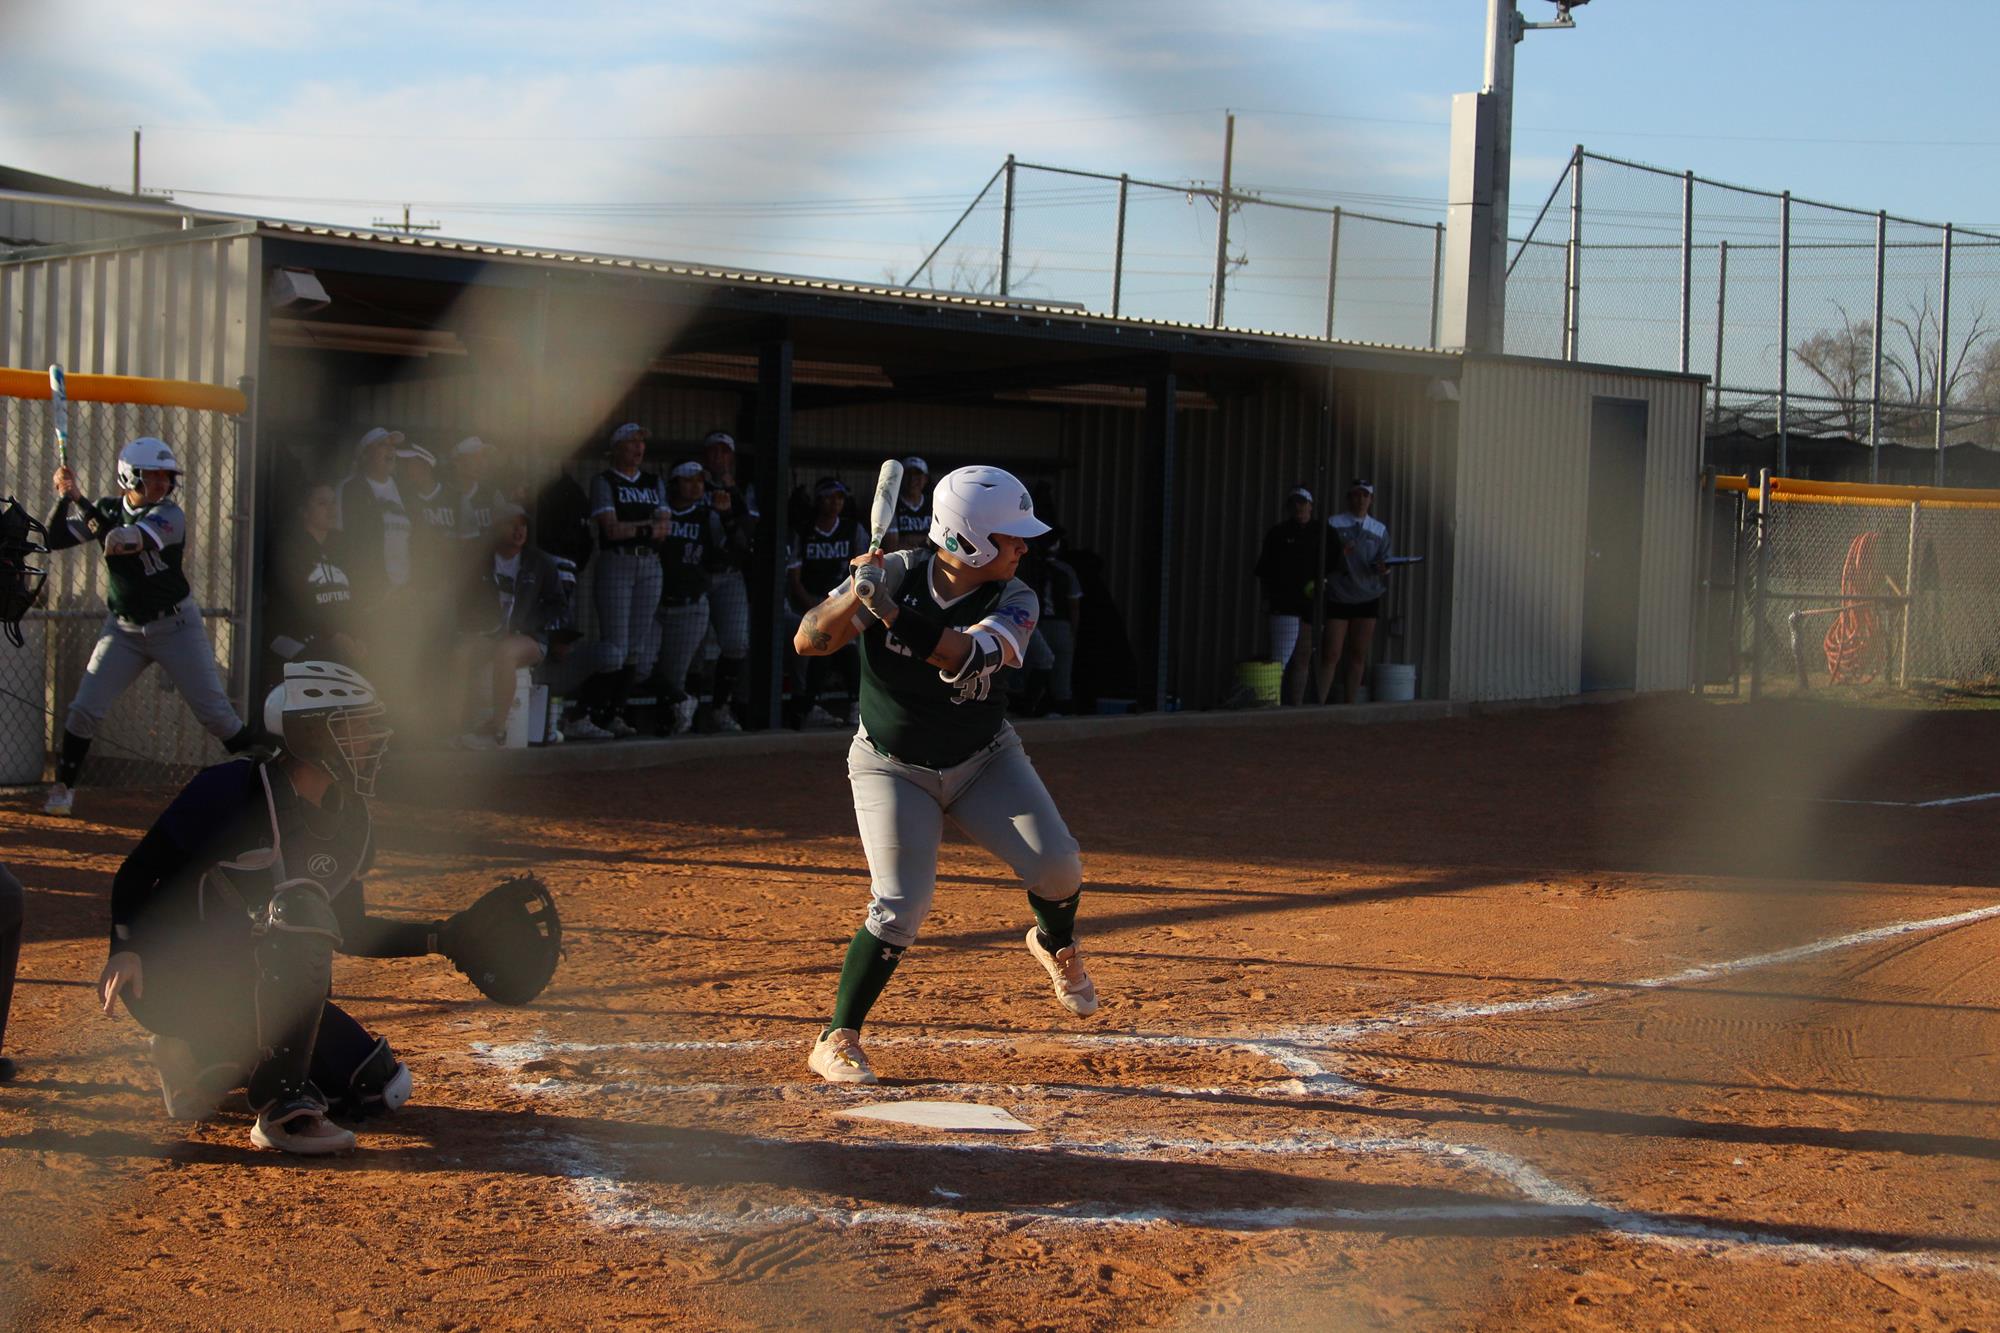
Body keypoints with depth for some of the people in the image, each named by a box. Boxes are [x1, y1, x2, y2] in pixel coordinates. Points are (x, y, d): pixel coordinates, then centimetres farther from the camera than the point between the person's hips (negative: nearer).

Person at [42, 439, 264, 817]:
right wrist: (65, 498, -16)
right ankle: (64, 786, 15)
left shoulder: (169, 516, -16)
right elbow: (54, 540, -2)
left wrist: (79, 499, -23)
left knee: (216, 713, -5)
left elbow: (119, 540, -30)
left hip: (176, 626, -4)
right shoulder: (109, 509, -1)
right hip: (124, 629, 4)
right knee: (84, 710, -2)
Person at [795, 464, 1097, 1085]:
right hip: (893, 769, -2)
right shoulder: (896, 574, -17)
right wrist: (857, 595, -38)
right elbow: (809, 642, -21)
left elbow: (965, 656, -35)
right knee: (901, 906, -18)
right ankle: (836, 1042, -3)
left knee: (1058, 867, -11)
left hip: (984, 760, 2)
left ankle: (1056, 945, 26)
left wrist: (891, 610, -46)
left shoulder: (1014, 602, -16)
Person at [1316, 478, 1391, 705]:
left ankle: (1351, 704, 7)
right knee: (1331, 654, -8)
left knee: (1358, 655, 3)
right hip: (1338, 595, -3)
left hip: (1367, 598, 3)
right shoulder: (1334, 524, 1)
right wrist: (1340, 553, -20)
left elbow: (1384, 561, 11)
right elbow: (1324, 560, -2)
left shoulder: (1379, 530, 12)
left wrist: (1384, 567, -12)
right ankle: (1320, 703, -8)